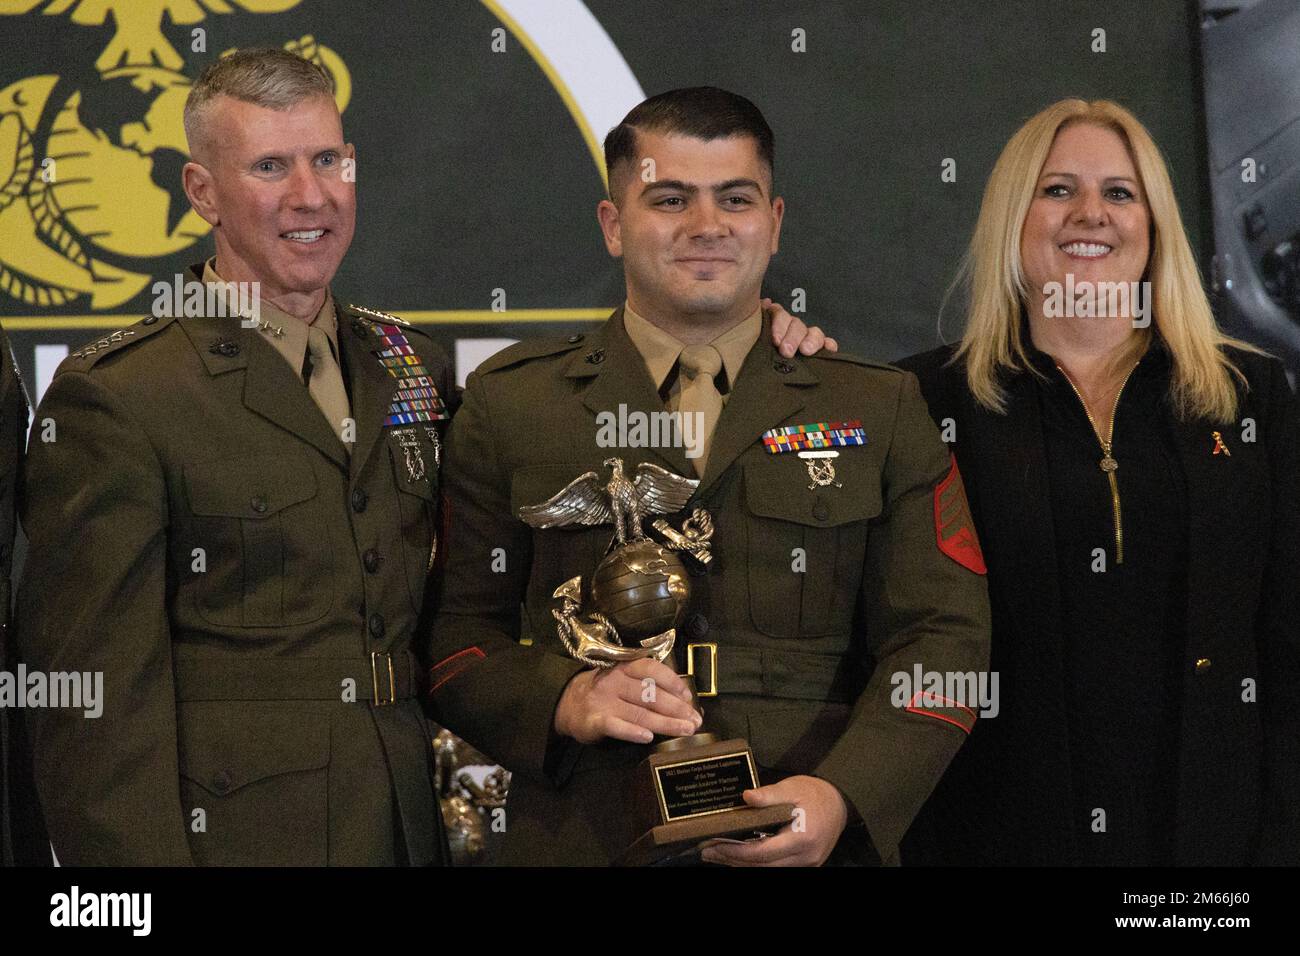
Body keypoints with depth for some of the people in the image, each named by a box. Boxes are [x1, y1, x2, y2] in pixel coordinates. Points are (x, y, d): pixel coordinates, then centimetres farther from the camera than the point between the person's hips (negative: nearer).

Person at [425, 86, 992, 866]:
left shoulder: (881, 411, 7)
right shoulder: (509, 406, 6)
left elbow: (942, 636, 0)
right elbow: (456, 634, 3)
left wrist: (843, 795, -15)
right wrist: (565, 700, -16)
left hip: (812, 843, 0)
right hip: (583, 838, 0)